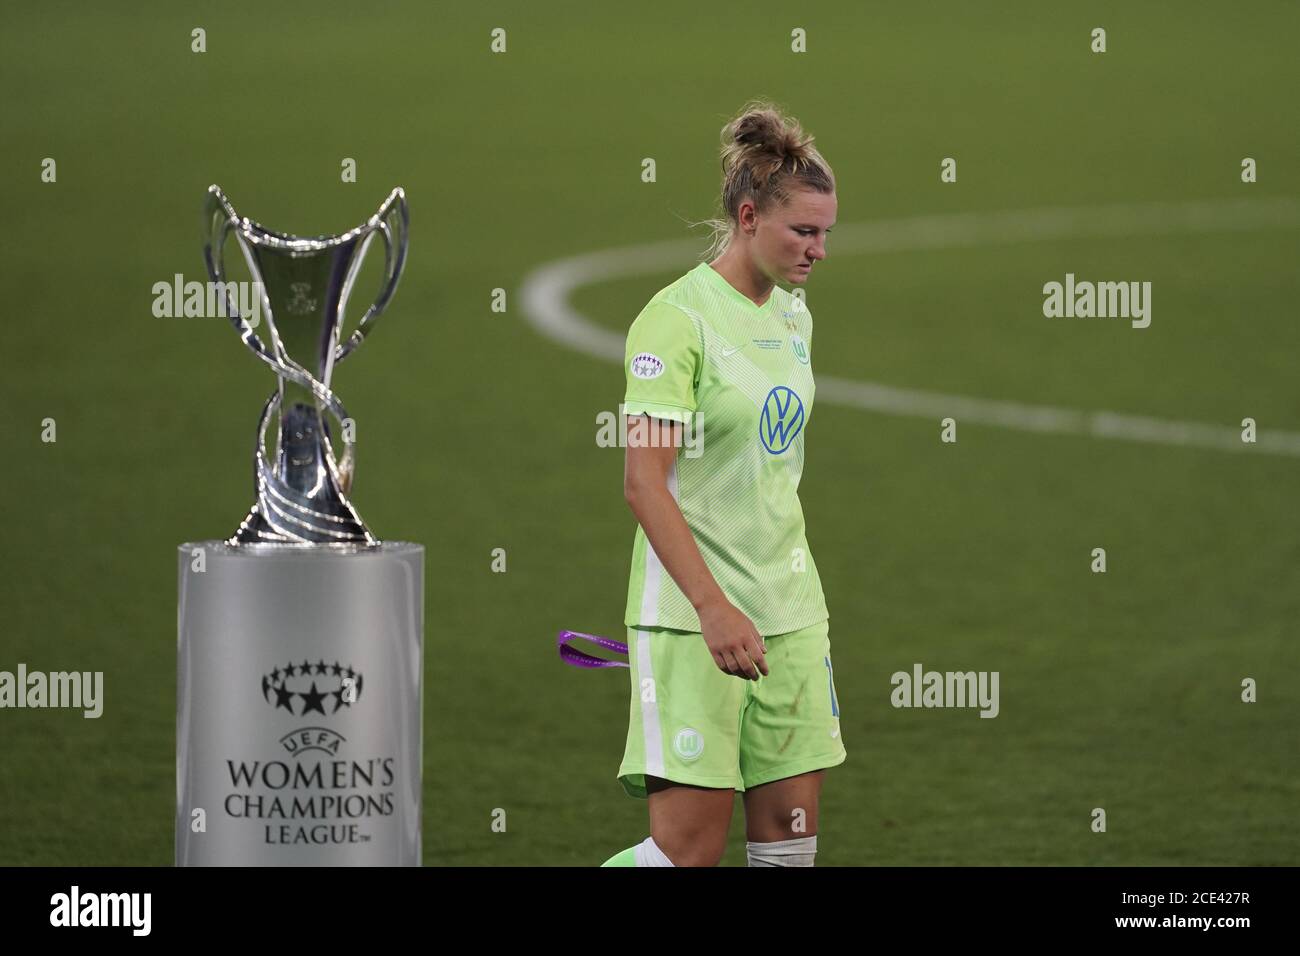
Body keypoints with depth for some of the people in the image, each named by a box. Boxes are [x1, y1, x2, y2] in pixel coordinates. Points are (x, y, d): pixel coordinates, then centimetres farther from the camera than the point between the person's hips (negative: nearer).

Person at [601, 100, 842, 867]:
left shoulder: (794, 315, 11)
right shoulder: (677, 317, -13)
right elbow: (644, 482, -18)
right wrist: (714, 607, -25)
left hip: (789, 606, 7)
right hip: (692, 614, -7)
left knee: (791, 836, 3)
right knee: (690, 846, -11)